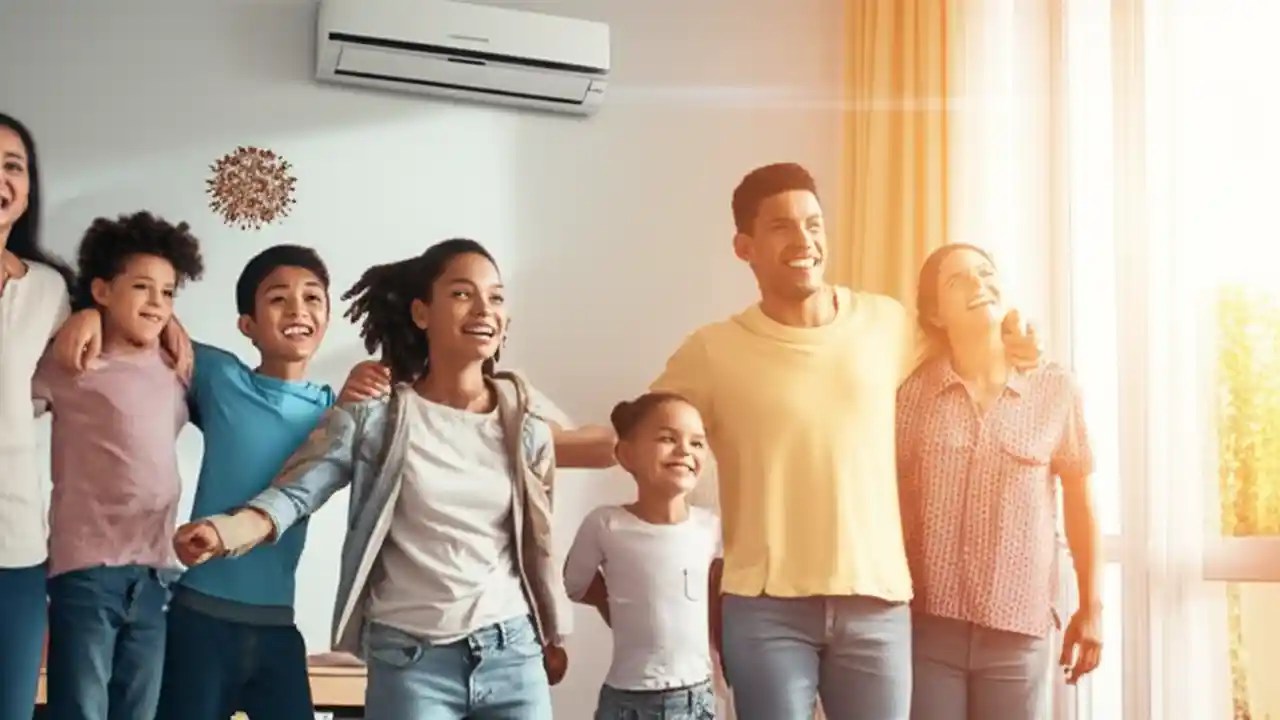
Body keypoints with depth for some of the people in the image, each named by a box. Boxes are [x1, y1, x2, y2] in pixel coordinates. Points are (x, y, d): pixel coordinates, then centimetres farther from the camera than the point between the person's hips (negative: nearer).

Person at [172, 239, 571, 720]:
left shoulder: (526, 429, 5)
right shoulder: (374, 417, -3)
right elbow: (294, 491, -13)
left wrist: (552, 636, 20)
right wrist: (227, 529, -33)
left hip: (512, 655, 3)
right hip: (411, 661, -3)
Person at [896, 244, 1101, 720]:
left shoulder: (1055, 389, -1)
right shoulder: (910, 392, -2)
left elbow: (1078, 495, 7)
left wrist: (1092, 607, 9)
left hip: (1020, 629, 0)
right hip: (927, 625, 0)